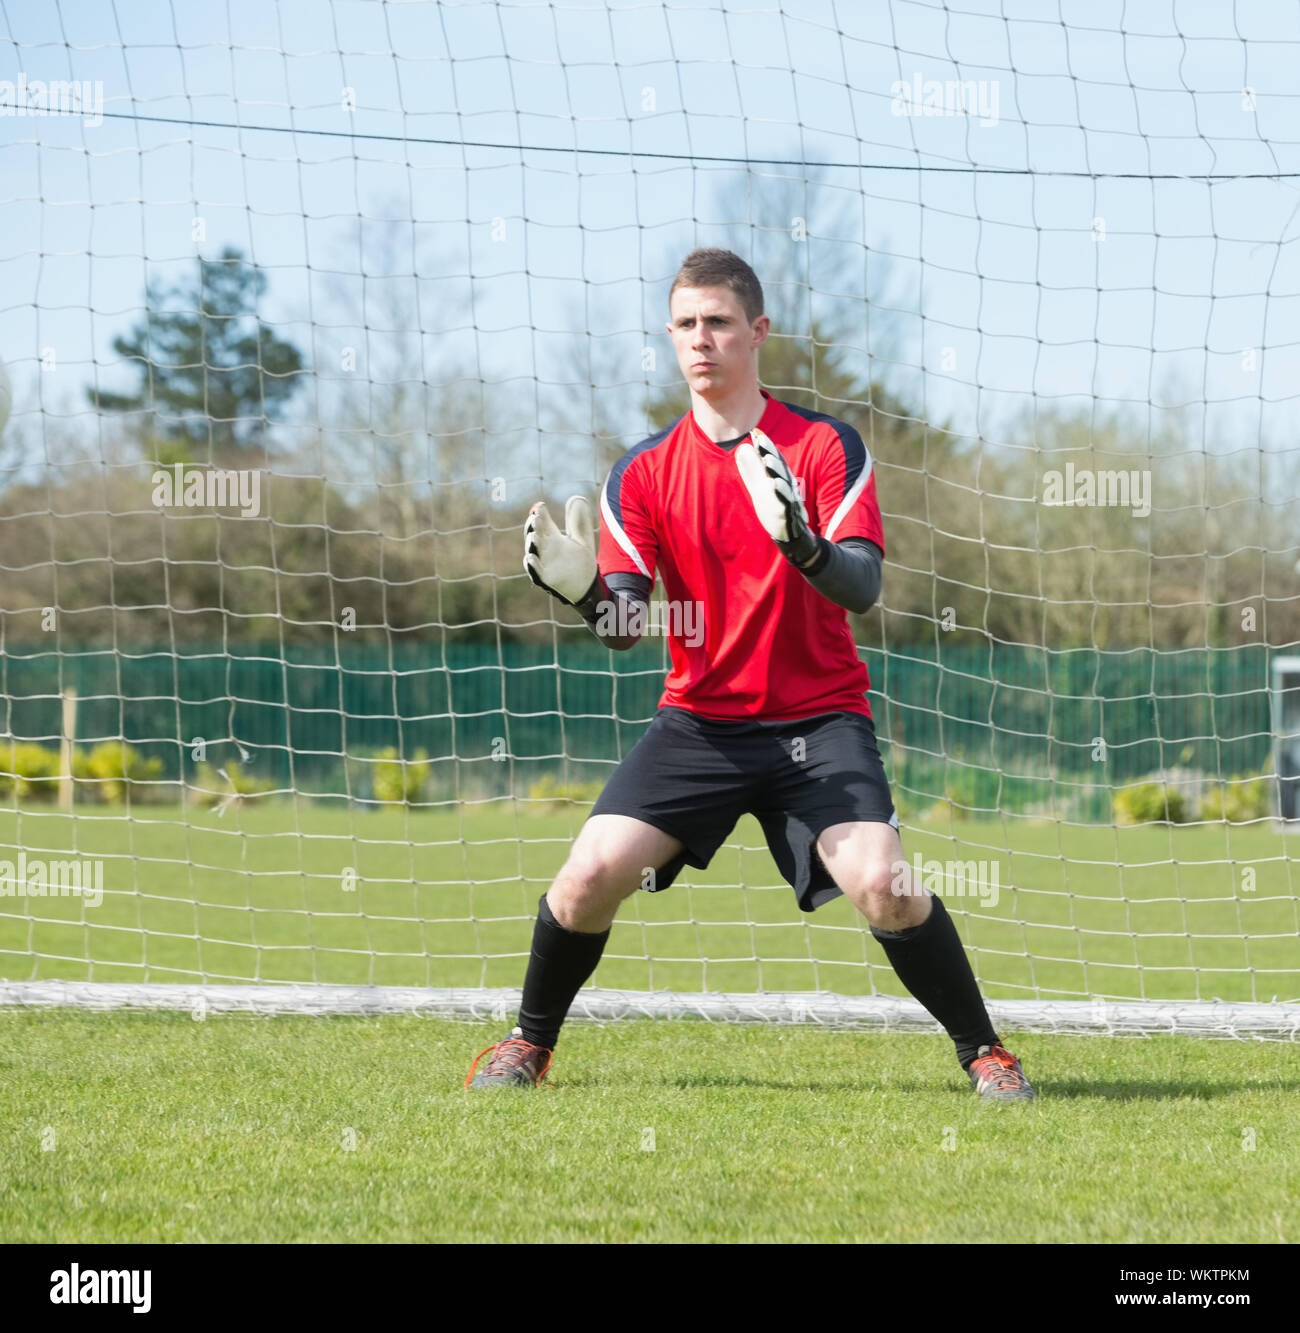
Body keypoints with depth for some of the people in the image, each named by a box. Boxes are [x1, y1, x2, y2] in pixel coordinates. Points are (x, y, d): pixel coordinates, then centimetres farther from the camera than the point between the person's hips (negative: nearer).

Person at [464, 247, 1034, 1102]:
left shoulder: (826, 446, -4)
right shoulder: (644, 472, 4)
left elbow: (864, 587, -15)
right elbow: (628, 624, -3)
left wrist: (803, 544, -36)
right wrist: (584, 592, -25)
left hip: (819, 718, -2)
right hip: (699, 722, 2)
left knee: (882, 885, -23)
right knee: (590, 876, -14)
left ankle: (983, 1050, -3)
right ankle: (531, 1044, 11)